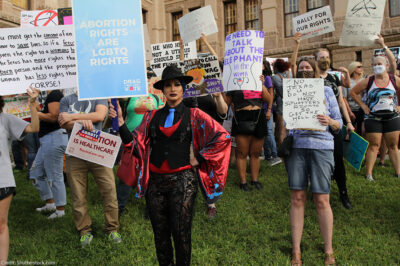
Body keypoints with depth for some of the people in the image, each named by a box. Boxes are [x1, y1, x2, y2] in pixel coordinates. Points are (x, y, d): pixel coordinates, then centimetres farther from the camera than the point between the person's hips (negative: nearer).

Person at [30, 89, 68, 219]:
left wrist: (36, 113, -10)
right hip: (47, 140, 11)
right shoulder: (49, 95, 20)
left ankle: (60, 210, 9)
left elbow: (54, 117, -20)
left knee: (55, 176, -3)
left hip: (54, 139, -11)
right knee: (36, 173, 17)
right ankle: (50, 203, 26)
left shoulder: (54, 94, -12)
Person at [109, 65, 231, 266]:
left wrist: (199, 158, -5)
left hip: (182, 181, -2)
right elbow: (135, 144, 2)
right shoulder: (152, 117, 9)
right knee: (160, 233, 13)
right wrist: (120, 122, -10)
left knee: (181, 233, 4)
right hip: (155, 181, 3)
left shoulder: (194, 115, 2)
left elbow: (222, 137, -3)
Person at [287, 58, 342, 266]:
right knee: (297, 198, 0)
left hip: (321, 146, -1)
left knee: (321, 200, -3)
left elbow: (338, 124, 9)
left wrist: (329, 121, -12)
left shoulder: (326, 90, 12)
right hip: (296, 146, 1)